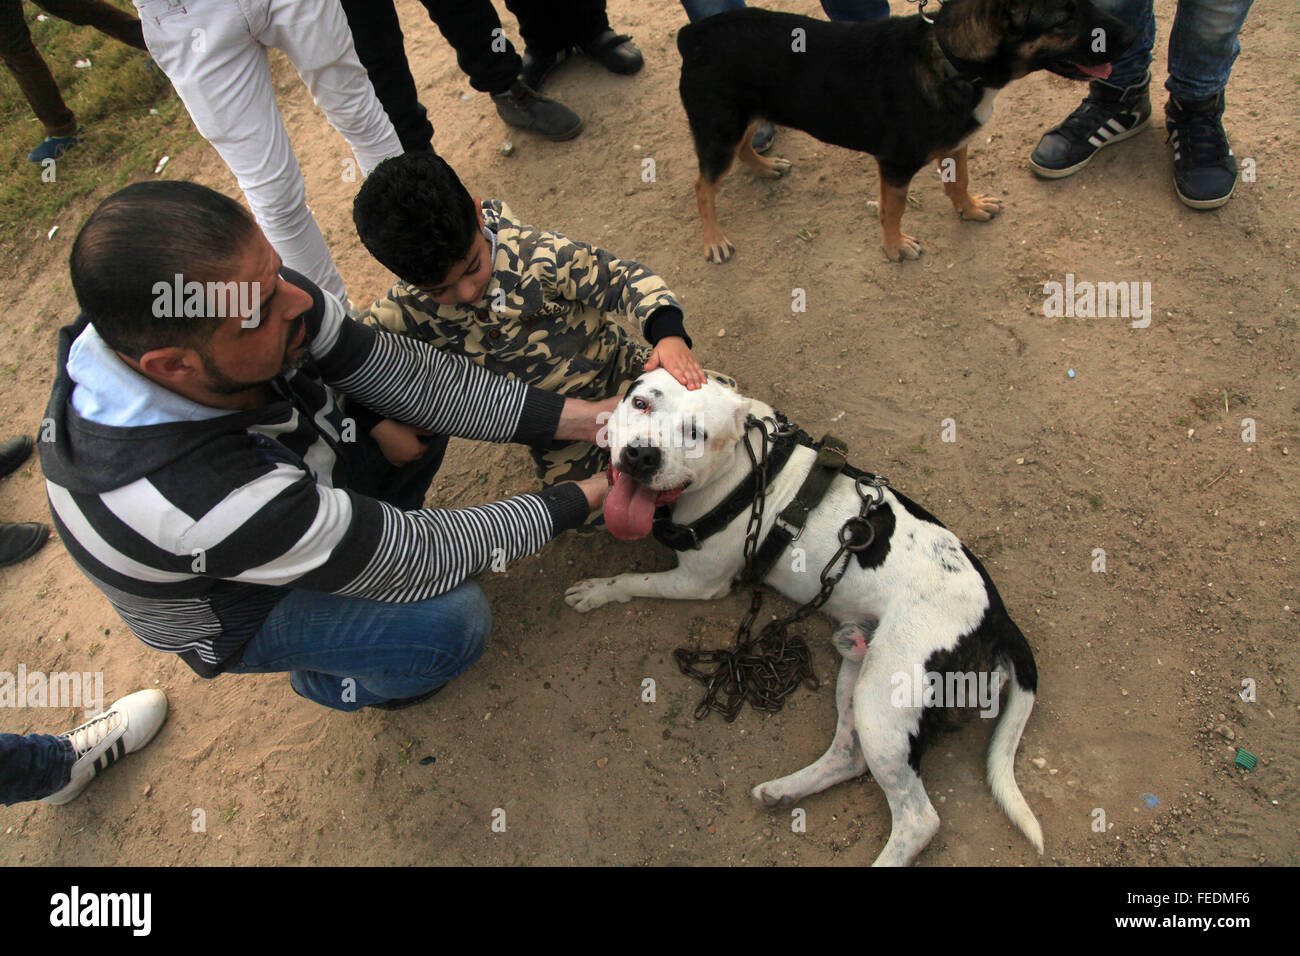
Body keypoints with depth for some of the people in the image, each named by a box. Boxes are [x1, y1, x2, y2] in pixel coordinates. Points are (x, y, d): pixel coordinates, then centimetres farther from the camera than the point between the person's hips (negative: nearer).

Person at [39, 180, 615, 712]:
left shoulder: (243, 297, -28)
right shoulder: (198, 494, -45)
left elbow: (402, 372, -19)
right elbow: (414, 563, -35)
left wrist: (572, 417, -24)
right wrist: (582, 498, -26)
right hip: (237, 614, -6)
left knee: (425, 405, -7)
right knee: (454, 620, -24)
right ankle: (331, 681, 10)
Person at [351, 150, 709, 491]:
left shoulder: (537, 254, -27)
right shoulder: (409, 309, -20)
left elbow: (624, 278, -22)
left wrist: (668, 334, -39)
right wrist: (381, 424, -27)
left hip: (618, 370, -1)